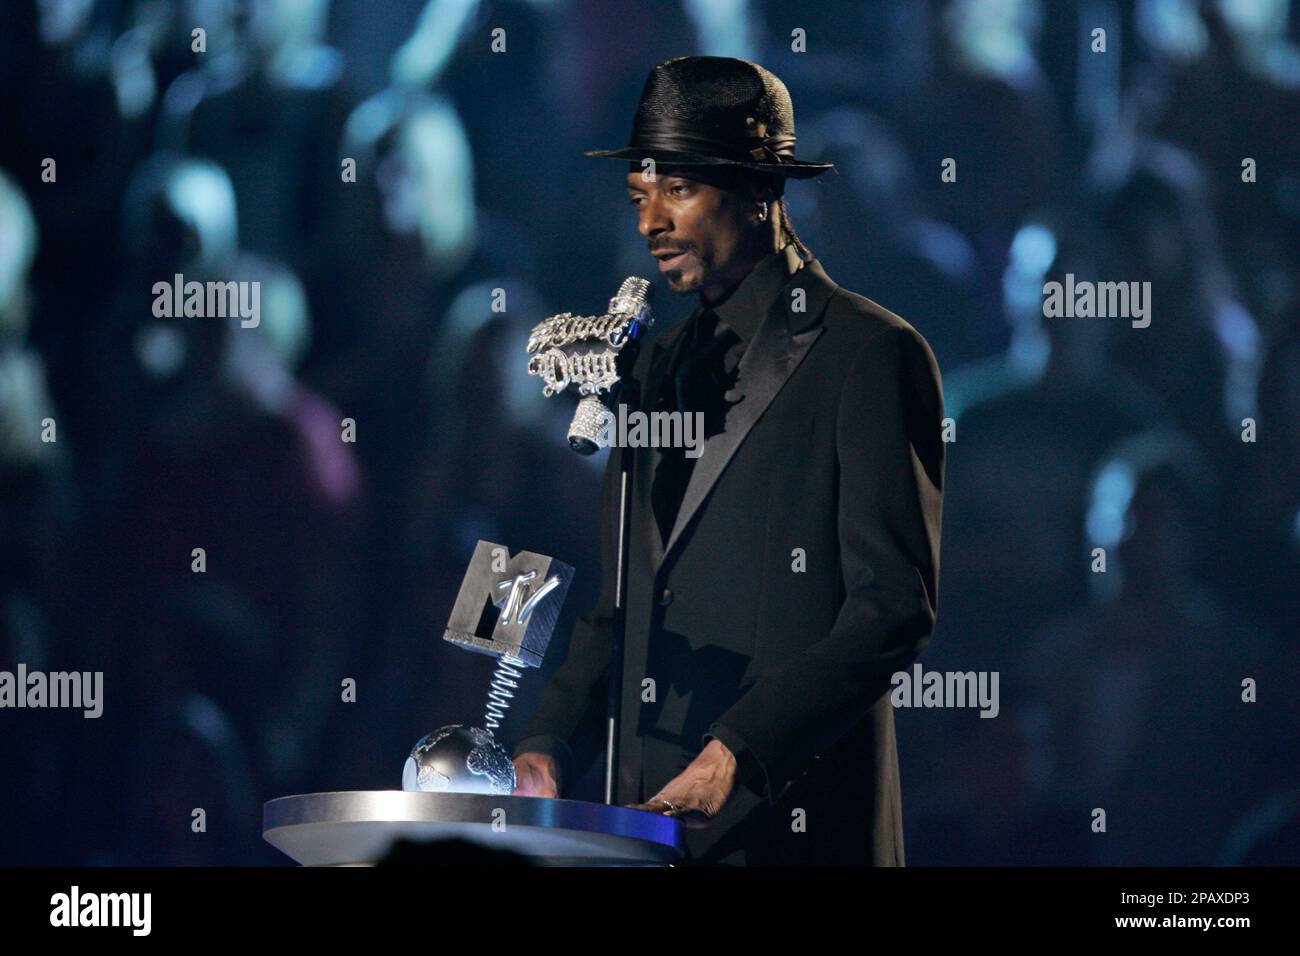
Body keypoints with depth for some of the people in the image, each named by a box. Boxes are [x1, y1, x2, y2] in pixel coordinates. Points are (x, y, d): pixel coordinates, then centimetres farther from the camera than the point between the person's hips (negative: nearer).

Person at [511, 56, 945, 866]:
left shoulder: (870, 356, -4)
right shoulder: (658, 372, 19)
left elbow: (895, 609, -12)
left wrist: (740, 749, -20)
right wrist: (549, 748, 4)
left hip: (792, 822, -6)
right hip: (647, 815, 6)